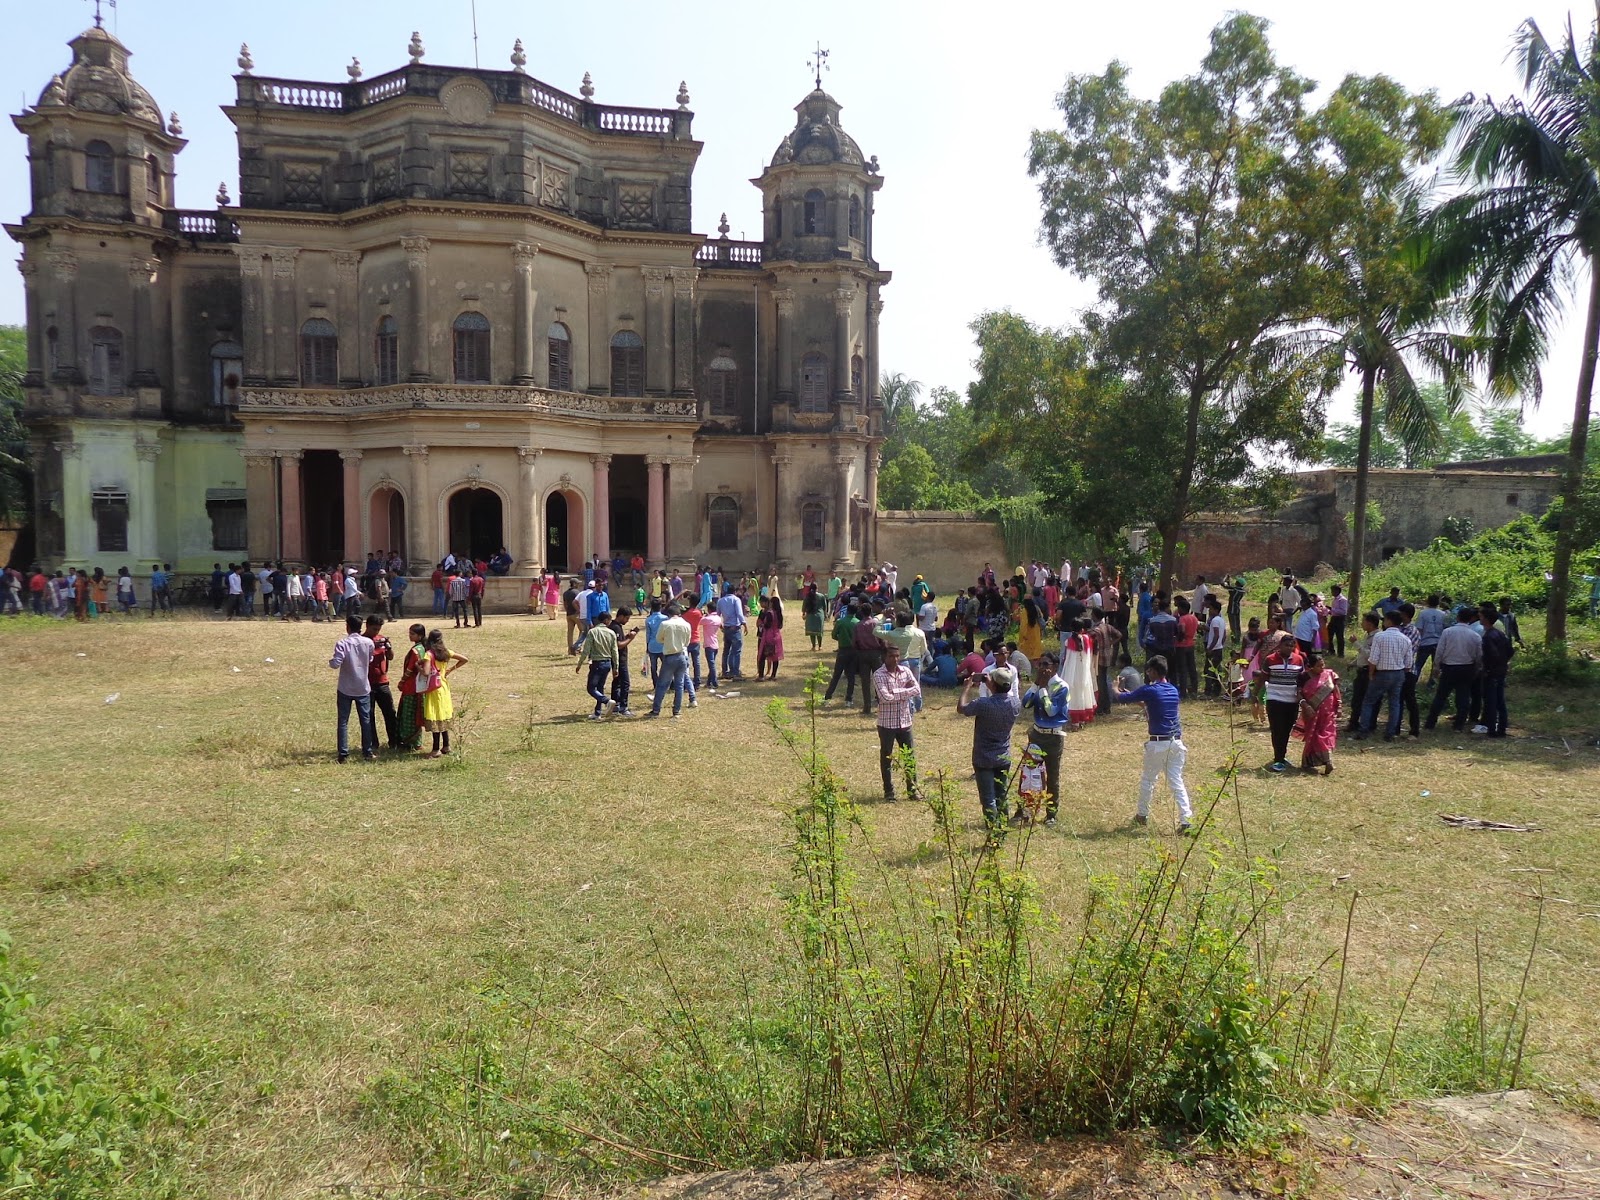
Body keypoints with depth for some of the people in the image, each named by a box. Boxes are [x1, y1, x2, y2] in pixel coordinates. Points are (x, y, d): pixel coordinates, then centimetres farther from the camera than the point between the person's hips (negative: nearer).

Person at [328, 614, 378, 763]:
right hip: (363, 688, 2)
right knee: (366, 720, 11)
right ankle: (368, 752, 15)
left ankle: (343, 754, 4)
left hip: (345, 689, -2)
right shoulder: (368, 642, -3)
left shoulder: (342, 643, -14)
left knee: (343, 722, 6)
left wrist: (330, 661, -1)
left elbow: (336, 664, -22)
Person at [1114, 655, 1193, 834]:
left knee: (1148, 780, 13)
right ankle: (1185, 819, -6)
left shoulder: (1149, 690, -10)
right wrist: (1138, 700, 34)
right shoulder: (1174, 690, 10)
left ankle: (1142, 815, 27)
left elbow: (1121, 698, 0)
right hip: (1176, 742, 5)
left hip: (1157, 743, -5)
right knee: (1176, 781, 5)